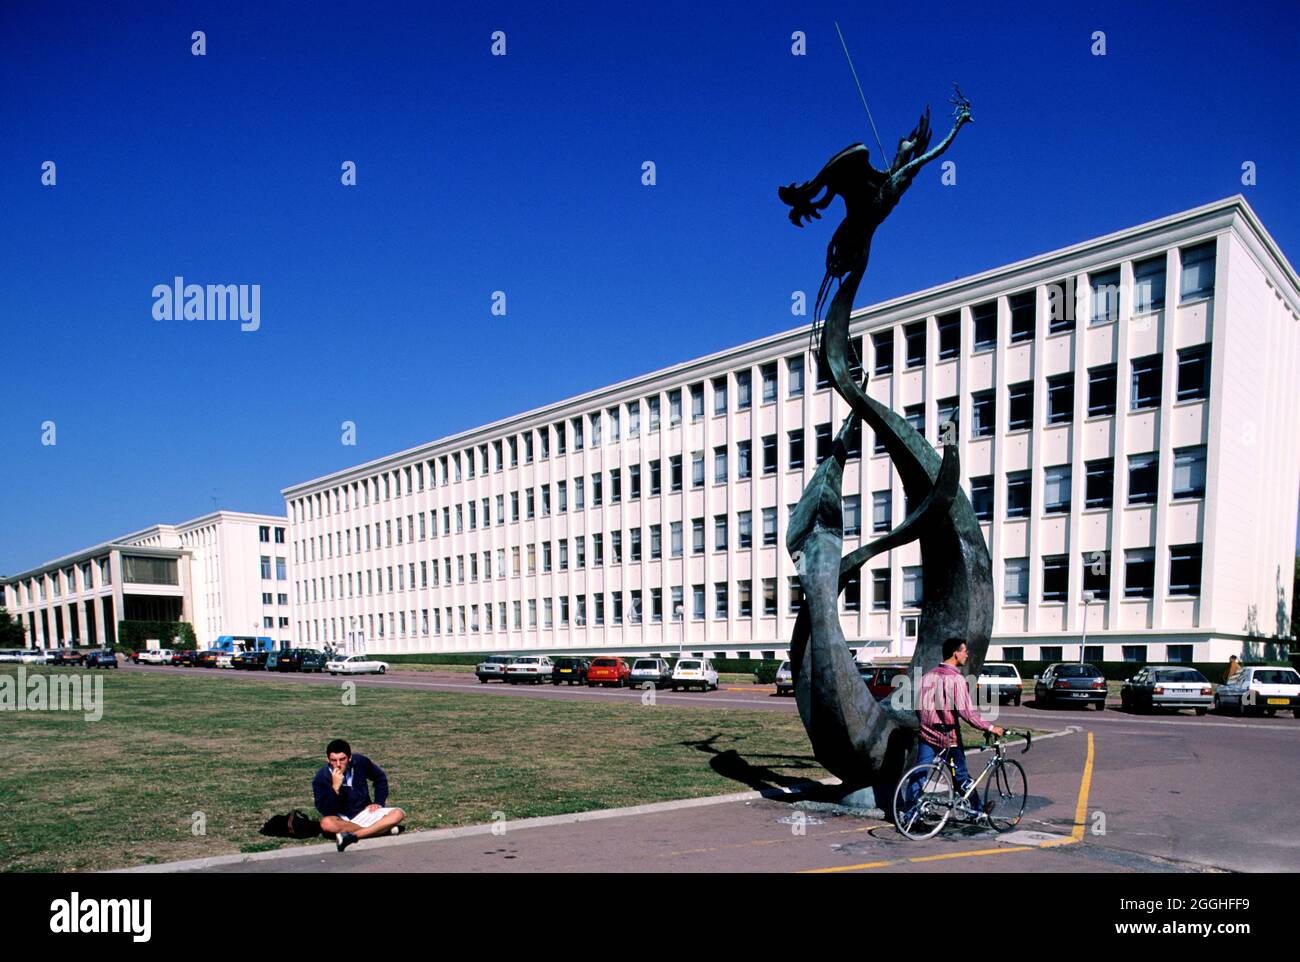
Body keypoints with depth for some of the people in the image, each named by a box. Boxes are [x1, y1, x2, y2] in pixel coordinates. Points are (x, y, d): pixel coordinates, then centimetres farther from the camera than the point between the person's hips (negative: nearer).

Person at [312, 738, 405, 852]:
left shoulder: (361, 763, -7)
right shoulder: (320, 779, -15)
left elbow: (380, 778, 12)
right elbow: (325, 811, -23)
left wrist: (379, 802, 4)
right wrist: (335, 787, -34)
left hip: (364, 812, 3)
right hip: (341, 819, -3)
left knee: (398, 813, -20)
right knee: (326, 823, -38)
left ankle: (353, 836, -32)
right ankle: (383, 828, -28)